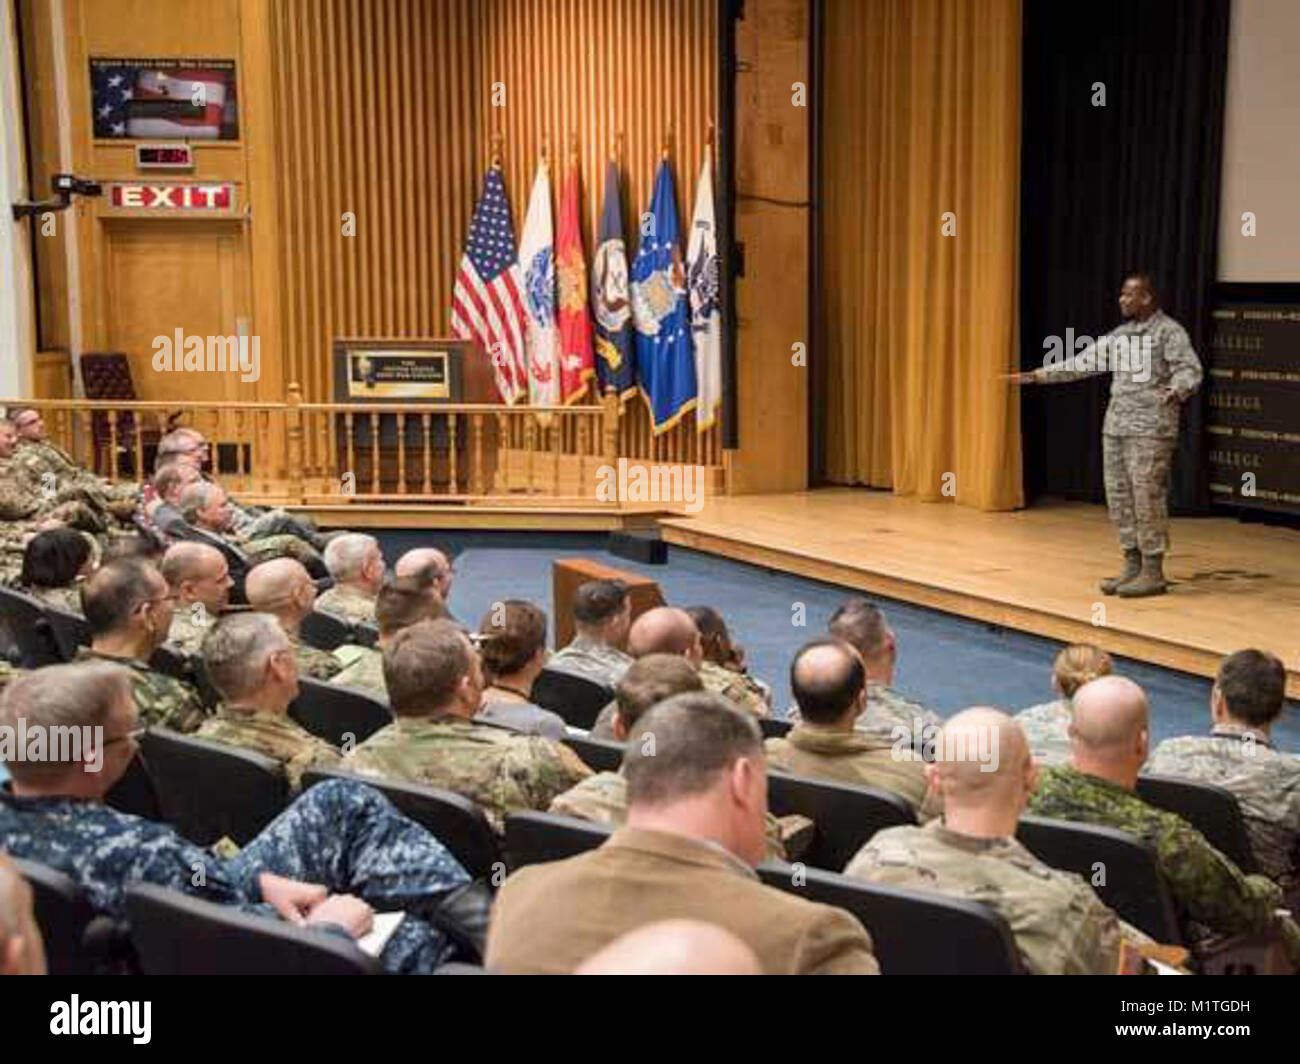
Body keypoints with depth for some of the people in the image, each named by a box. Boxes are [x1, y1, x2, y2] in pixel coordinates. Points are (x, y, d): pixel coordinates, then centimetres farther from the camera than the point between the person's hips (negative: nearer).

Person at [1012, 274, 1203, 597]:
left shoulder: (1169, 331, -5)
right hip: (1115, 427, 7)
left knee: (1147, 499, -7)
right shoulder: (1120, 335, 16)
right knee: (1119, 498, 7)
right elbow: (1085, 362, 19)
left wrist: (1176, 391, -34)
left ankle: (1153, 573, 0)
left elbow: (1189, 370, -13)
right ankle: (1132, 567, 16)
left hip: (1151, 430, -7)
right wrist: (1041, 374, 15)